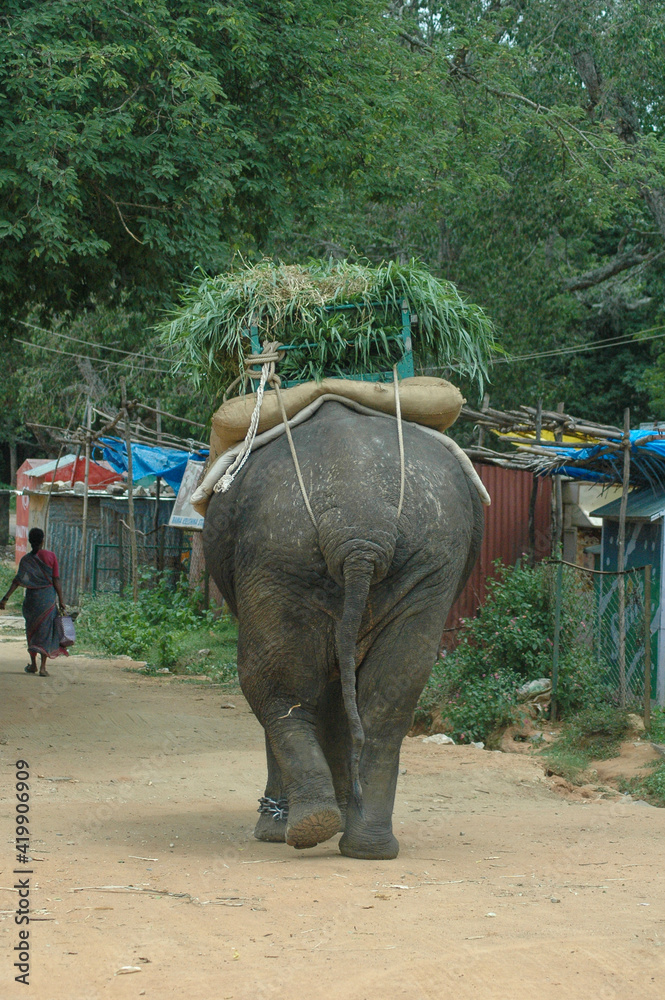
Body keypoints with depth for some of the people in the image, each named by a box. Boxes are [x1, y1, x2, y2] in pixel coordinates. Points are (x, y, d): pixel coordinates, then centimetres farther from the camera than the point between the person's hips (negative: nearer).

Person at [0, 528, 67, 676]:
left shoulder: (26, 560, -3)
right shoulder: (51, 556, -3)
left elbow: (18, 580, -13)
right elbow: (56, 580, -4)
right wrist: (61, 600, 2)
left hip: (32, 597, 1)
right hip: (48, 597, -1)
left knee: (32, 630, 17)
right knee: (45, 631, 2)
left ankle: (33, 664, 21)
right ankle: (43, 667, -6)